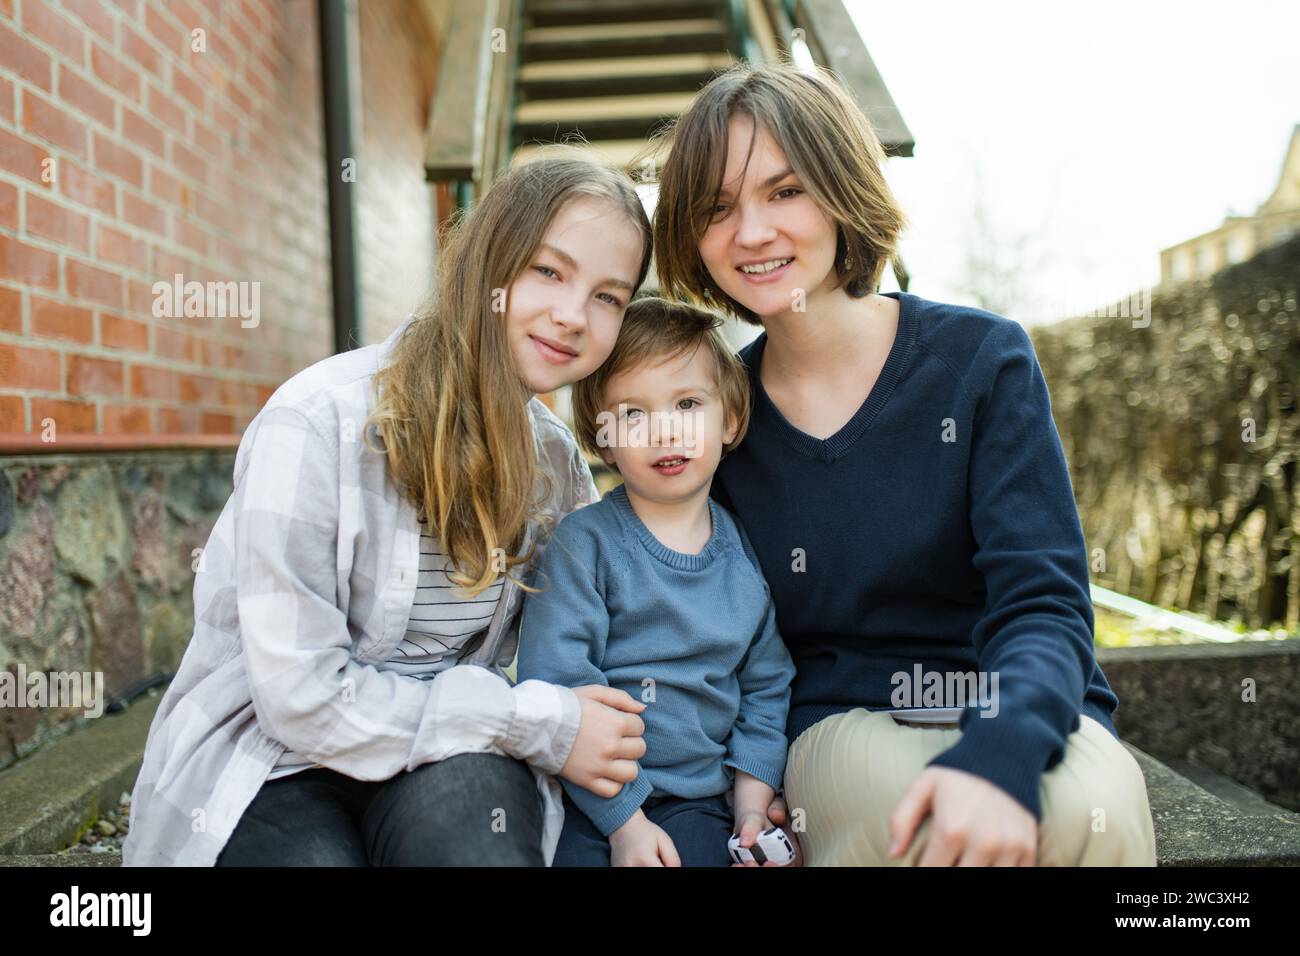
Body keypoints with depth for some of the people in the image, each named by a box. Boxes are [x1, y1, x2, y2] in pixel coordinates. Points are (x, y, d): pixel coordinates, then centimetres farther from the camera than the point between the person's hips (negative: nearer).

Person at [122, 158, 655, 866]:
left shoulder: (556, 460, 0)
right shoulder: (319, 423, -18)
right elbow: (301, 696, -19)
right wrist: (541, 725, -17)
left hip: (454, 763, 3)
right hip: (264, 762, -2)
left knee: (468, 794, -30)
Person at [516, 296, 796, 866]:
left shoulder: (747, 554, 4)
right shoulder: (585, 541, -9)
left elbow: (766, 687, 11)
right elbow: (557, 683, -14)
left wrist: (751, 804, 2)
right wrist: (625, 818, -14)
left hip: (698, 799, 3)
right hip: (589, 798, -2)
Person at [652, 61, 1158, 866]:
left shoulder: (982, 358, -5)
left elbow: (1044, 605, -12)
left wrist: (1000, 755, -33)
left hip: (1026, 713, 0)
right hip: (844, 726, 0)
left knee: (1086, 805, -34)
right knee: (904, 800, -34)